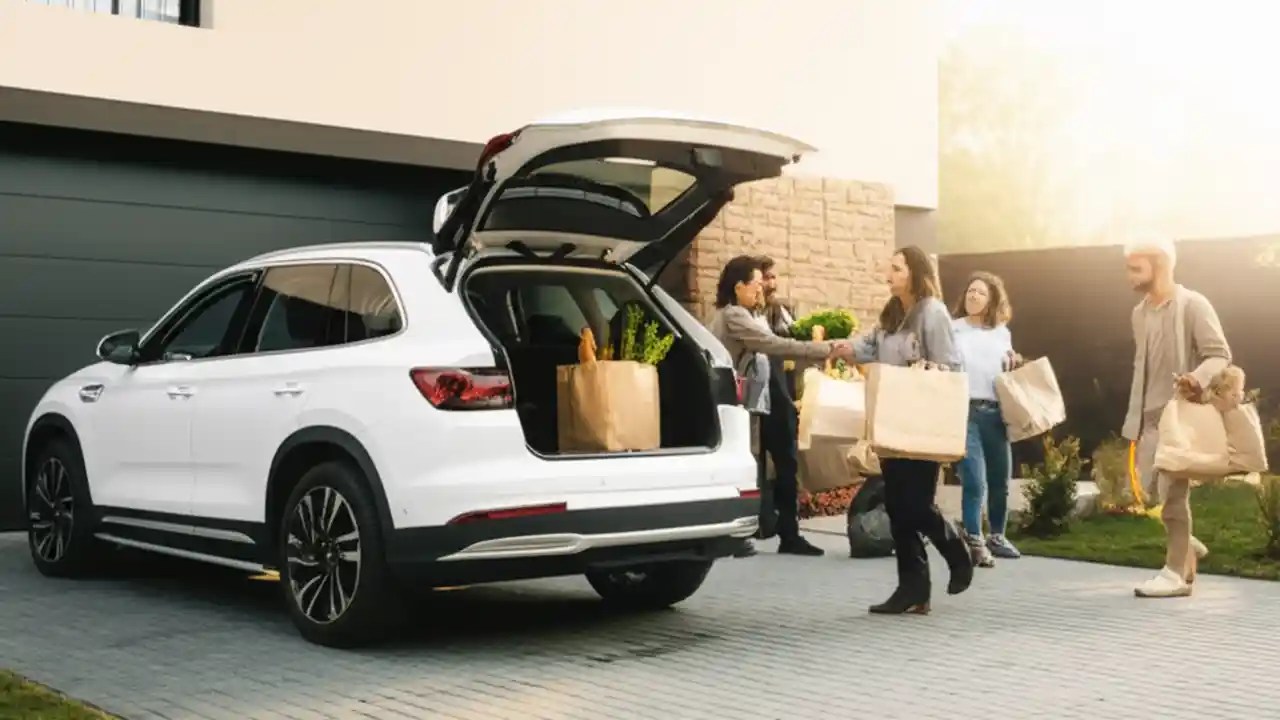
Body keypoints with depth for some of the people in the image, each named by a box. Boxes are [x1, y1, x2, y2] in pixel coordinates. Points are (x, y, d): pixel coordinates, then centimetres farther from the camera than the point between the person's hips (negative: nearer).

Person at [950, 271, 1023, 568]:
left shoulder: (1002, 333, 16)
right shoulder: (952, 329, 4)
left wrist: (1015, 365, 6)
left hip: (994, 412, 4)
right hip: (964, 411, -4)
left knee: (1000, 479, 9)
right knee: (974, 480, -12)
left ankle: (997, 536, 26)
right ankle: (974, 541, -1)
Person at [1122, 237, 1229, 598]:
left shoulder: (1194, 305, -11)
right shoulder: (1140, 311, 11)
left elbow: (1220, 355, -14)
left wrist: (1197, 379, -35)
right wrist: (1135, 416, 15)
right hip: (1151, 414, 7)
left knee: (1172, 492, -7)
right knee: (1151, 487, 10)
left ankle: (1177, 573, 0)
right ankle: (1185, 543, 31)